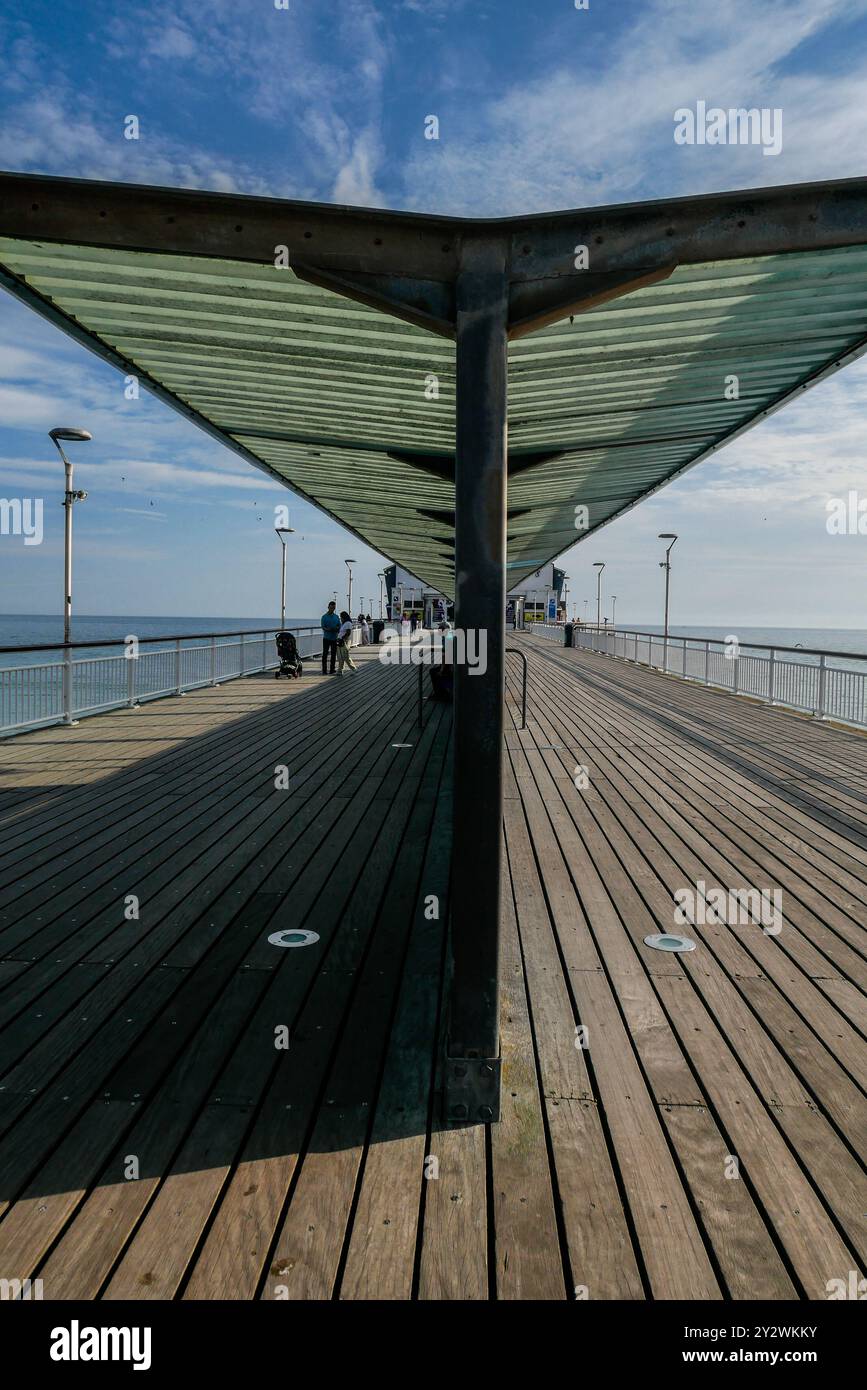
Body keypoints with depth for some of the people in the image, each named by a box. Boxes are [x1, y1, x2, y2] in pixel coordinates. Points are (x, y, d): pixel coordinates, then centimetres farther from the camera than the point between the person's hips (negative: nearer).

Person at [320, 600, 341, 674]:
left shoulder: (336, 617, 10)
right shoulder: (324, 617, -1)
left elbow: (339, 626, 9)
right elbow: (323, 627, -10)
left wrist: (337, 628, -14)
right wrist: (329, 629, -27)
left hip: (334, 638, 4)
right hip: (326, 638, -4)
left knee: (333, 654, 5)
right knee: (325, 654, -1)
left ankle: (332, 670, 11)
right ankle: (324, 670, 2)